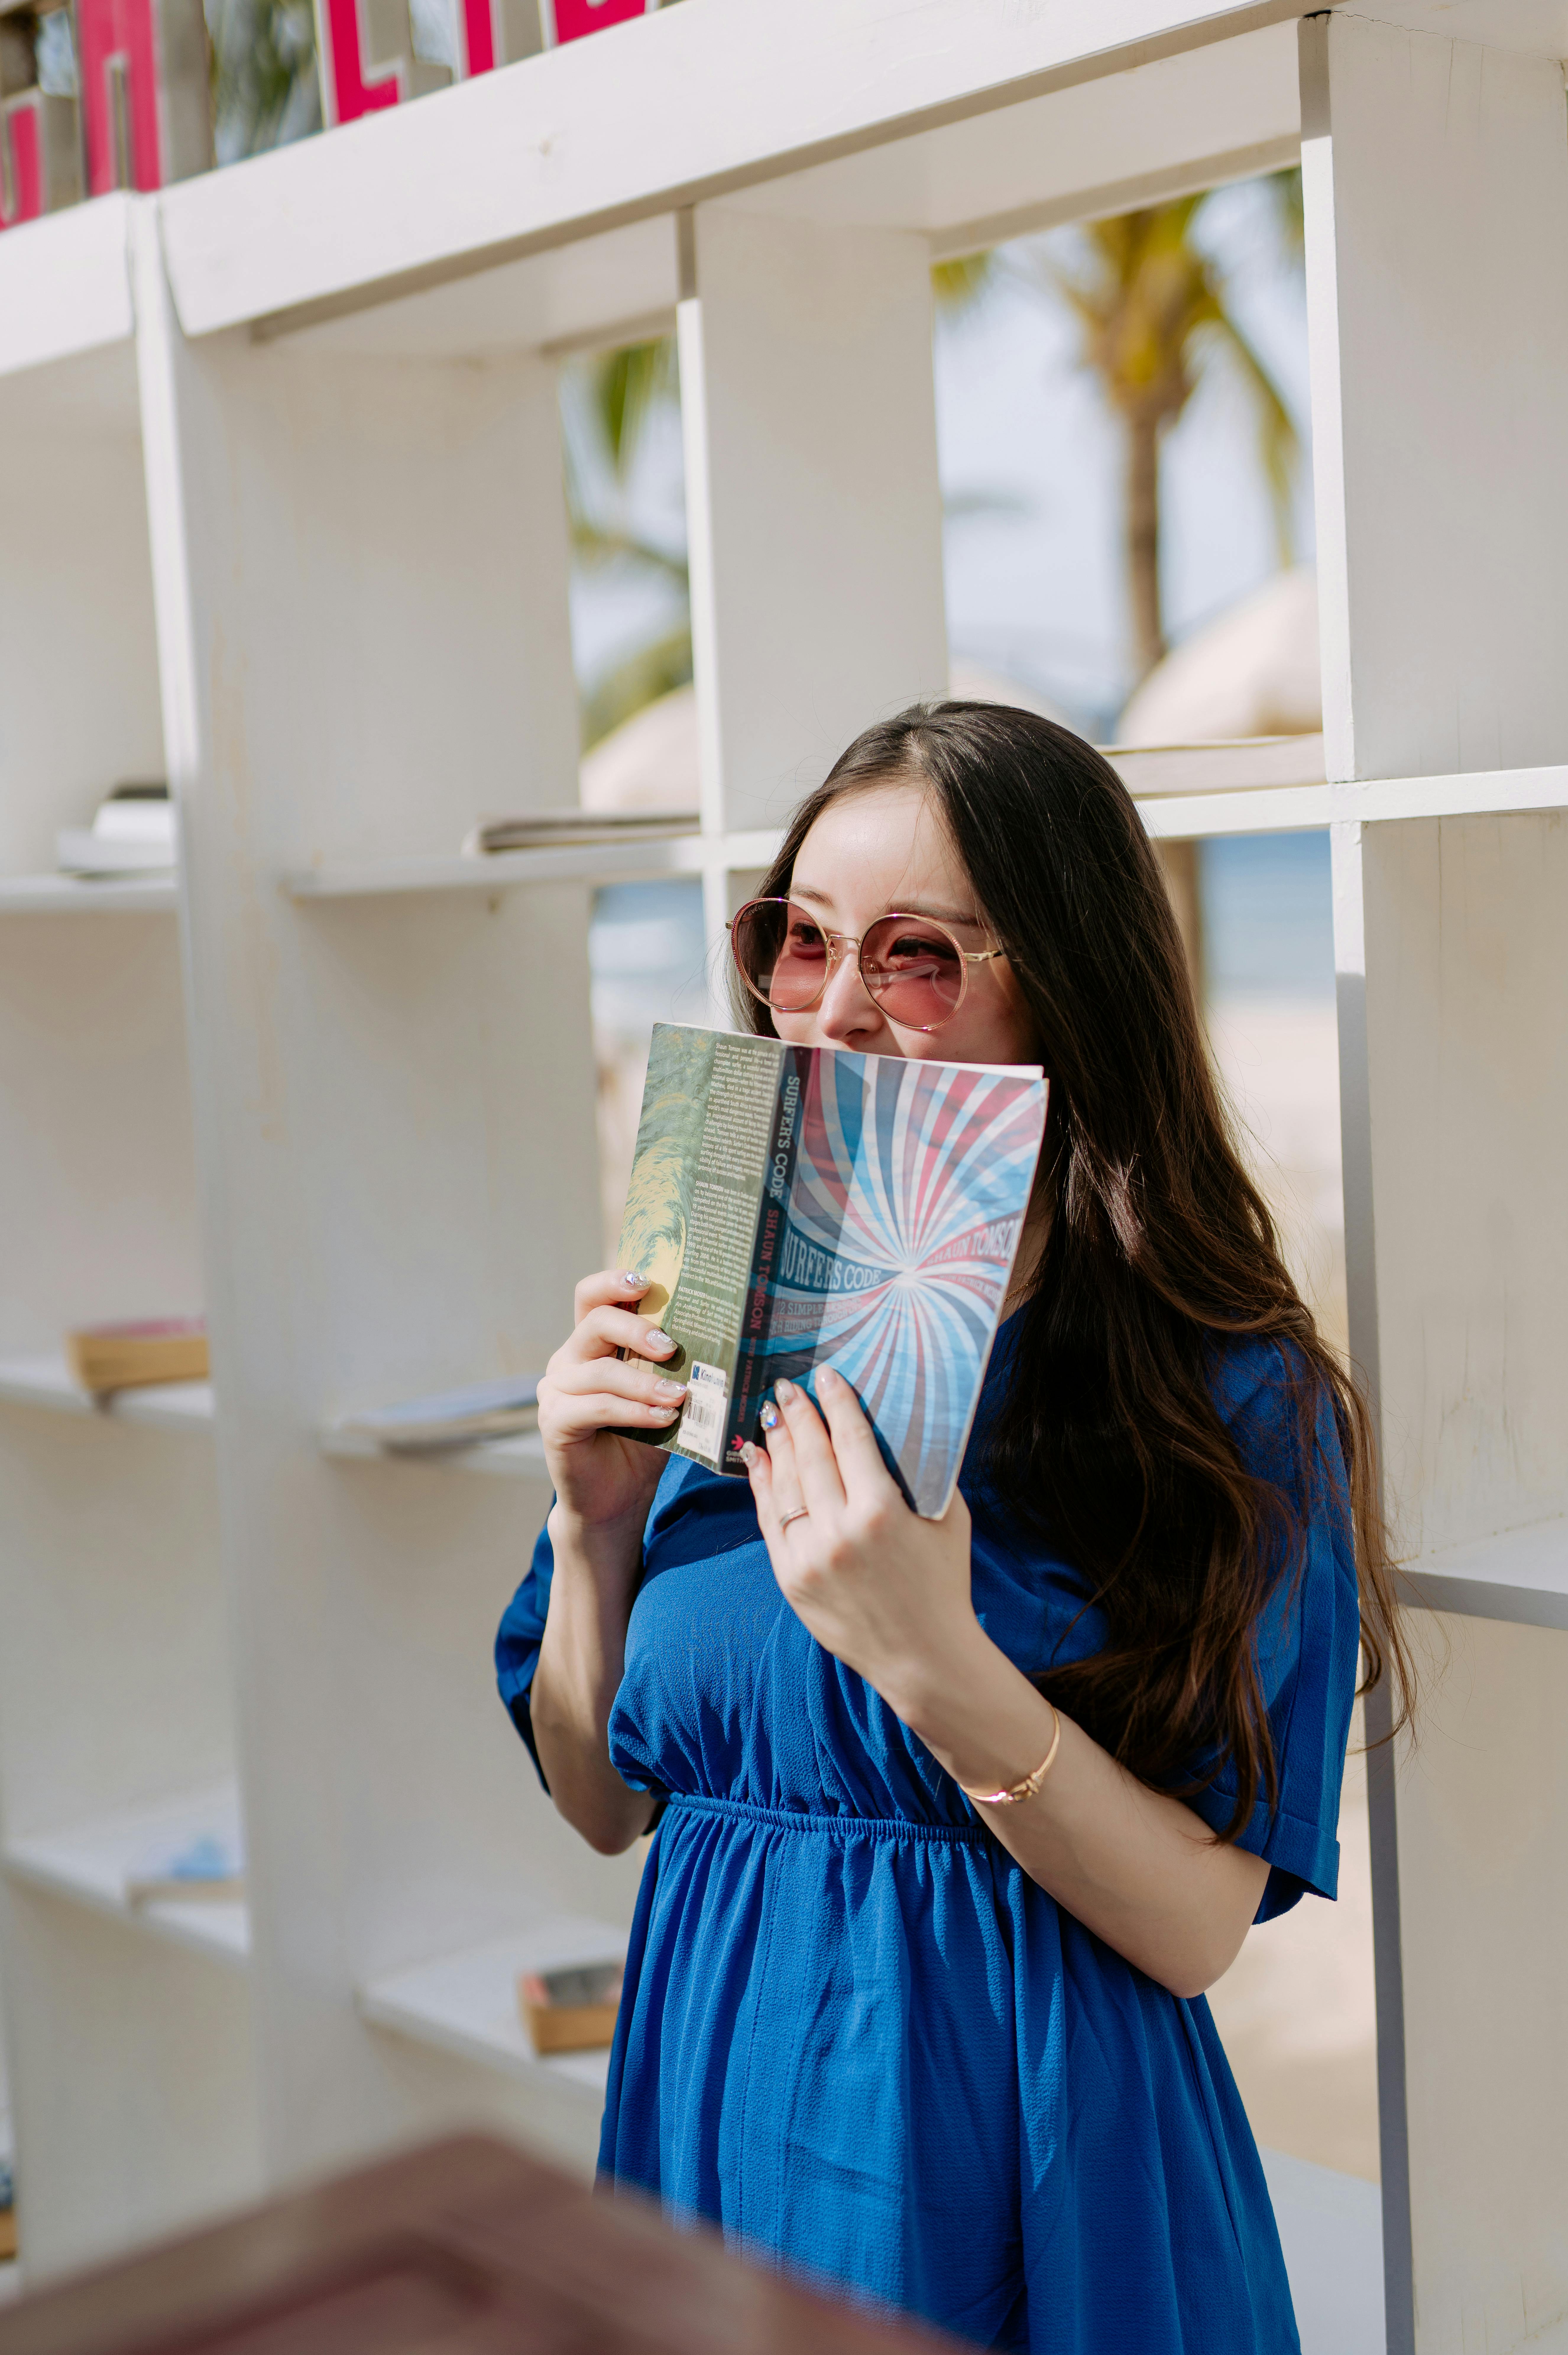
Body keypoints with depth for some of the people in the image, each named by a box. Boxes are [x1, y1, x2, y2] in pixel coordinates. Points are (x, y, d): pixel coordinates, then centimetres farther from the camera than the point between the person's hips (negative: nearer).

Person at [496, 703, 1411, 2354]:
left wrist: (940, 1672, -30)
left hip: (1031, 2184, -4)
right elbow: (602, 1802, 3)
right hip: (716, 2112, 4)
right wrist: (595, 1523, -13)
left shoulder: (1235, 1400, -15)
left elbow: (1197, 1927, -17)